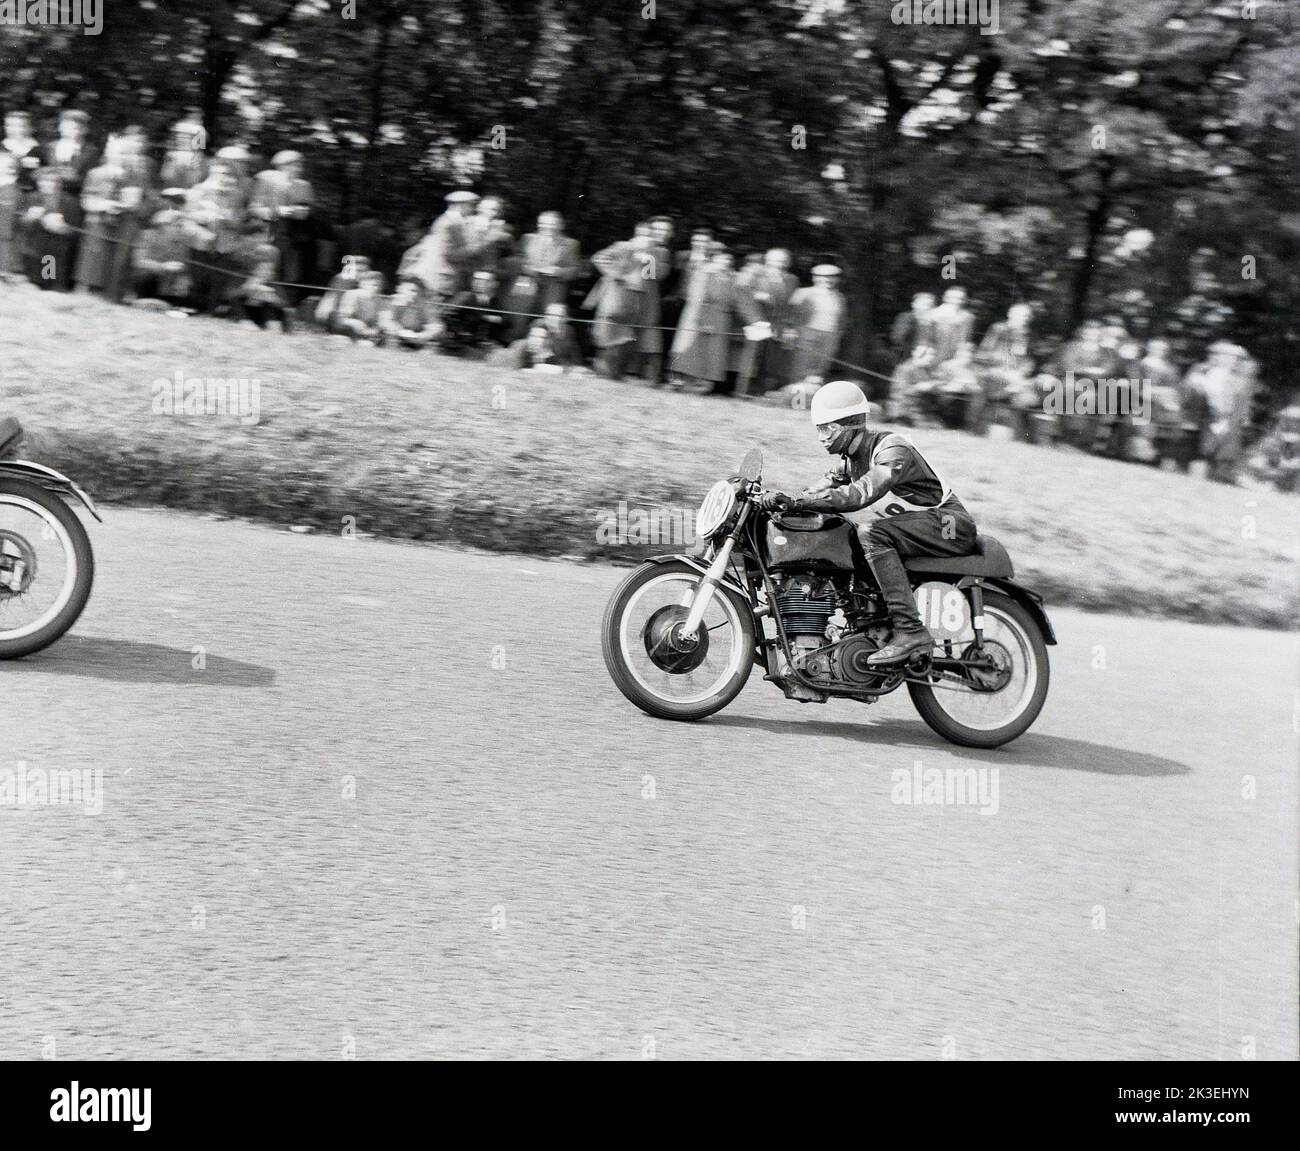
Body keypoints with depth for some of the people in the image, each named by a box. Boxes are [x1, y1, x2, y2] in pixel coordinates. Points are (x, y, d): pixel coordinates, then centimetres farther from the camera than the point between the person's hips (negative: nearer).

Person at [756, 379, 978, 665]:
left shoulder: (894, 448, -19)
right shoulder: (851, 459, 12)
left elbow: (860, 494, -33)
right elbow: (821, 489, 6)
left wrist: (795, 501, -37)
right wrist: (779, 500, -13)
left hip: (949, 522, -10)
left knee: (871, 533, -31)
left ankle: (911, 631, -35)